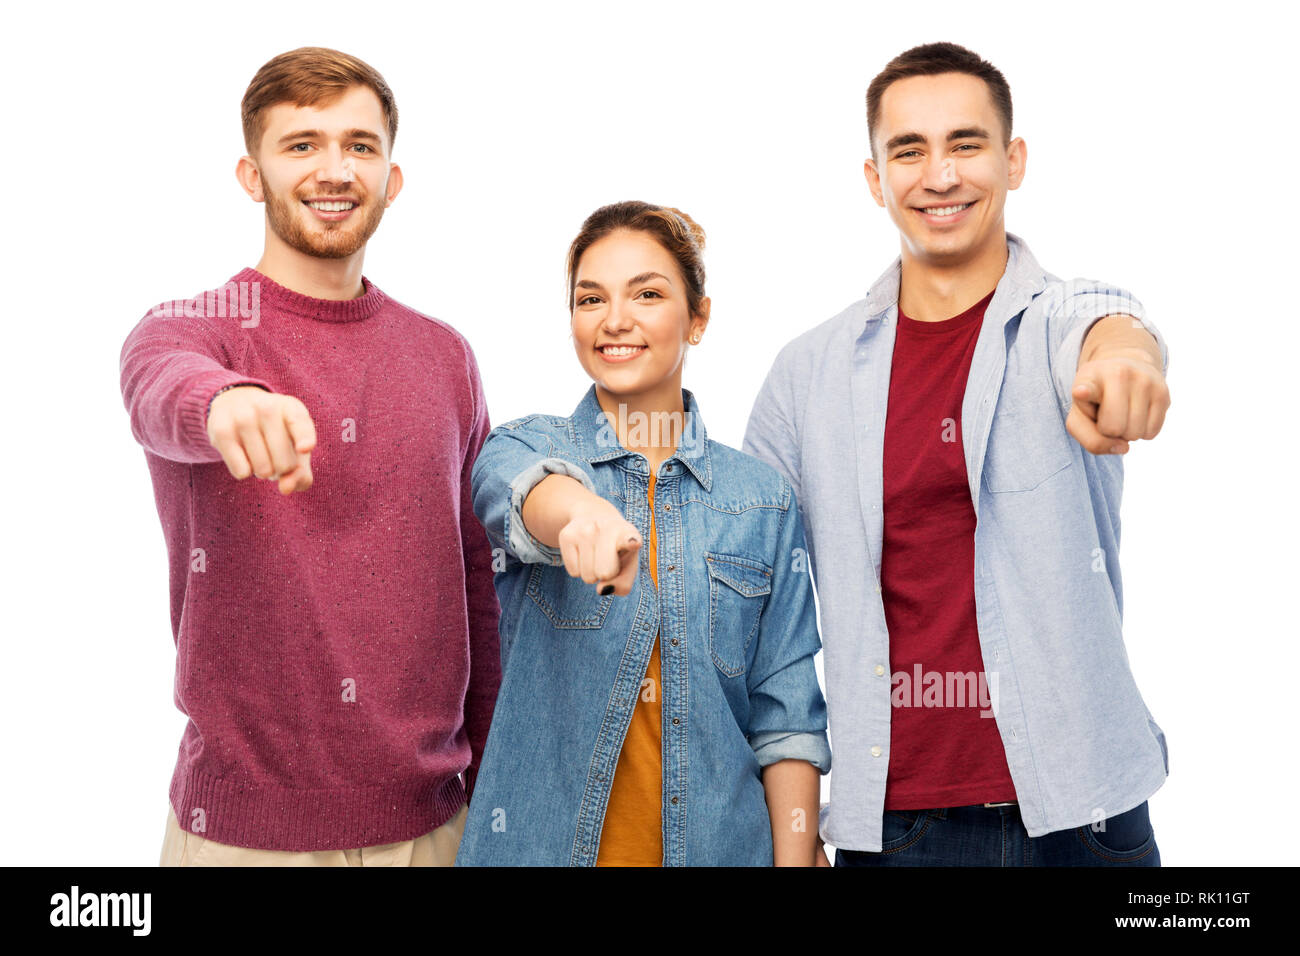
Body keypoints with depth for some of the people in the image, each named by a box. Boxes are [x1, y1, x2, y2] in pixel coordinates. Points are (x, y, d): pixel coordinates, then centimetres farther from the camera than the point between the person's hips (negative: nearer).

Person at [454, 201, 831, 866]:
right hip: (542, 841, -1)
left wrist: (795, 859, -7)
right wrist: (583, 511, -48)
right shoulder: (526, 447, -1)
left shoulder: (763, 500, 2)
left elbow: (786, 719, 1)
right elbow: (518, 486, -27)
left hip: (716, 842, 1)